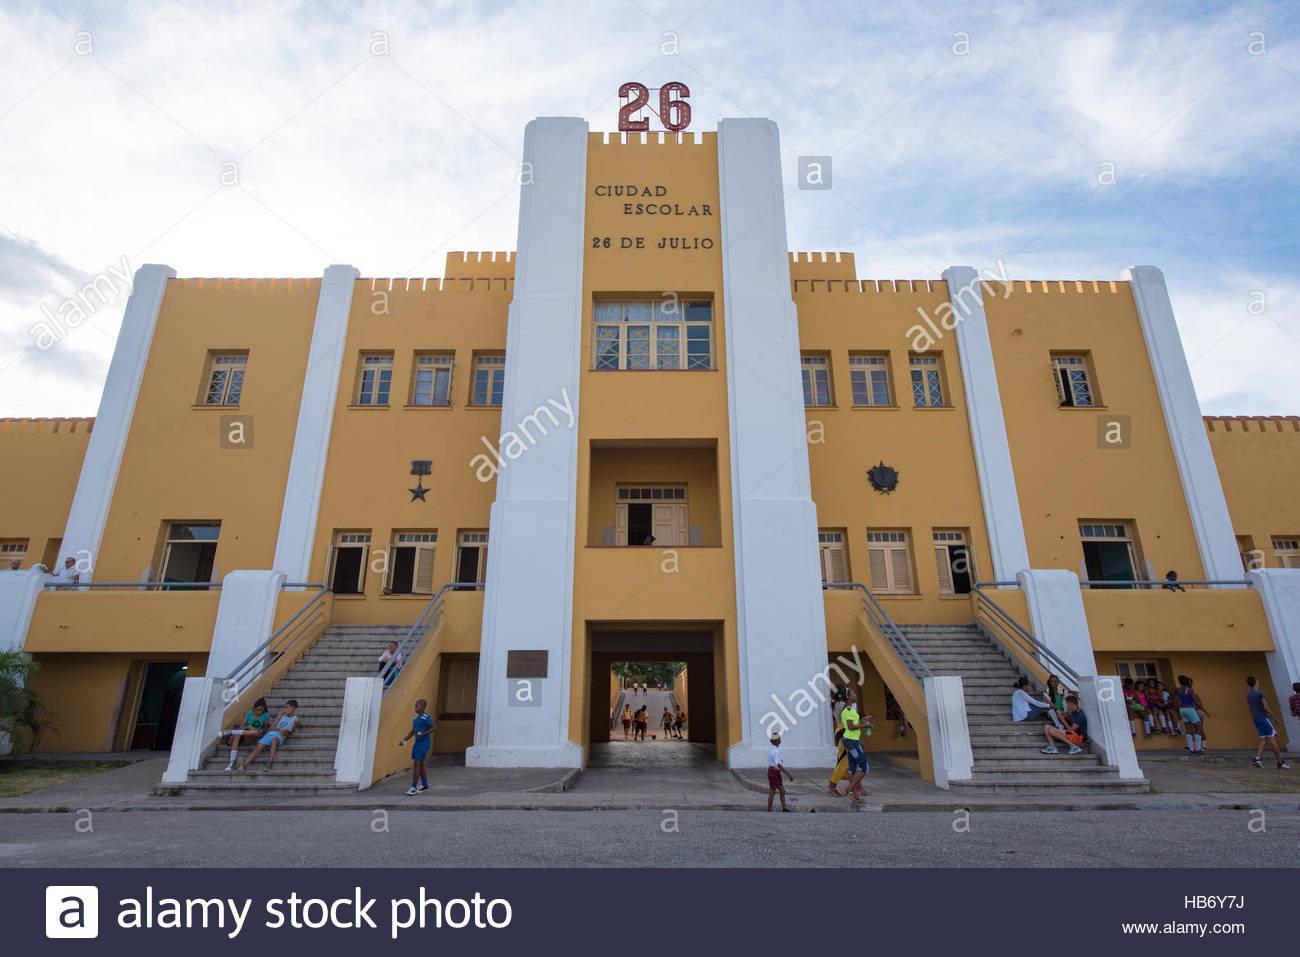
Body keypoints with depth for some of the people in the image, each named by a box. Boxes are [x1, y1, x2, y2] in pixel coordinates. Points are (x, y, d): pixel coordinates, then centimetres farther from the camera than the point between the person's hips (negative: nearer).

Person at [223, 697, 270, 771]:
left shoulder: (266, 716, 15)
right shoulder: (248, 714, 16)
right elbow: (241, 727, 7)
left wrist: (265, 725, -5)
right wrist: (248, 727, -14)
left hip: (250, 737, -1)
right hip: (241, 734, 1)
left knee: (256, 732, -39)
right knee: (236, 736, -38)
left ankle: (230, 732, -32)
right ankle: (232, 762, -45)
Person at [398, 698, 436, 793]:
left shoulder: (427, 718, -13)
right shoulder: (415, 718, 10)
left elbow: (433, 728, -11)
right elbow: (412, 732, 13)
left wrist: (424, 734, -25)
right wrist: (404, 741, 3)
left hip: (424, 744, -8)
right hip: (417, 743, 8)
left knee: (416, 763, -12)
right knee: (420, 764, 13)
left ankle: (414, 787, -8)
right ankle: (425, 785, 25)